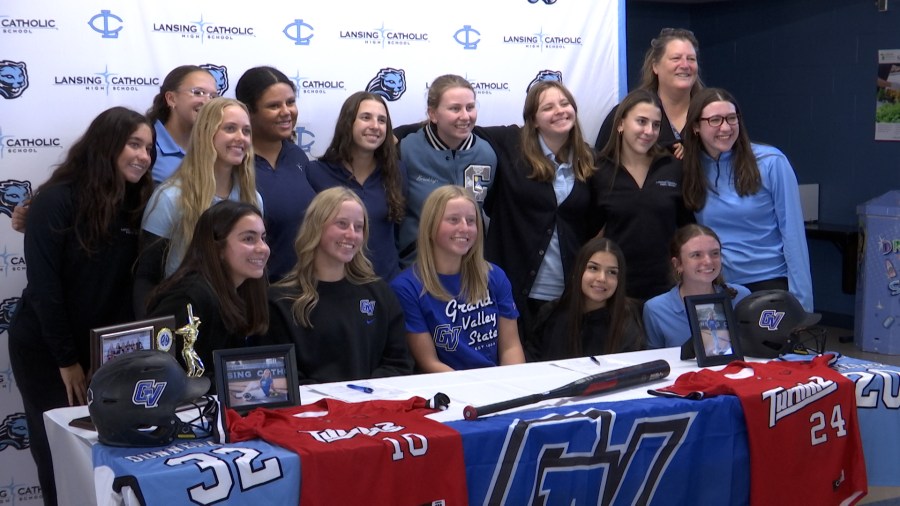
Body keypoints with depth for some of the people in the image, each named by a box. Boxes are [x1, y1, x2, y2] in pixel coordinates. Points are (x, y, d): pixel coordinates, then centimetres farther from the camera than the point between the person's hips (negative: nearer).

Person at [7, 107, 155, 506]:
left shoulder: (137, 204, 0)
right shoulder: (57, 201, -15)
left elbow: (131, 282, 1)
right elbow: (43, 284, -16)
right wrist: (67, 360, -15)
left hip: (102, 349, 4)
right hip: (45, 349, -4)